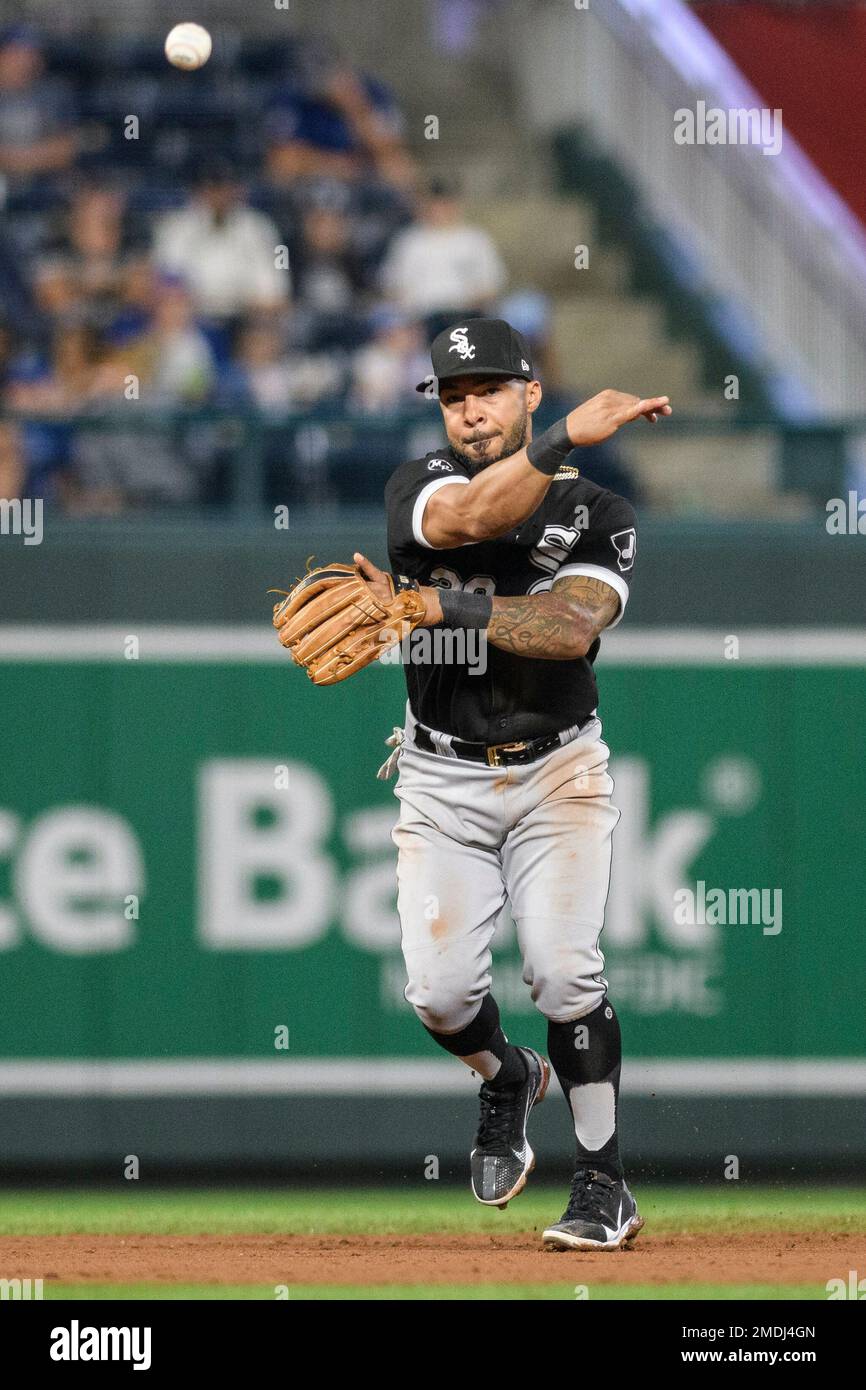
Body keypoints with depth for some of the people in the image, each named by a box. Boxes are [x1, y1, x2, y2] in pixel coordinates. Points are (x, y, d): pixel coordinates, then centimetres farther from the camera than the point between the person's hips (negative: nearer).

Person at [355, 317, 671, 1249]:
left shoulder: (597, 511, -2)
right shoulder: (418, 487, -1)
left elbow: (572, 626, -21)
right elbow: (468, 520, -27)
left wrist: (431, 605, -28)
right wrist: (567, 437, -41)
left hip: (556, 776, -1)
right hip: (441, 781, 1)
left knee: (563, 970, -16)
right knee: (440, 988, -9)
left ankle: (603, 1187, -6)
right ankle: (507, 1080, 26)